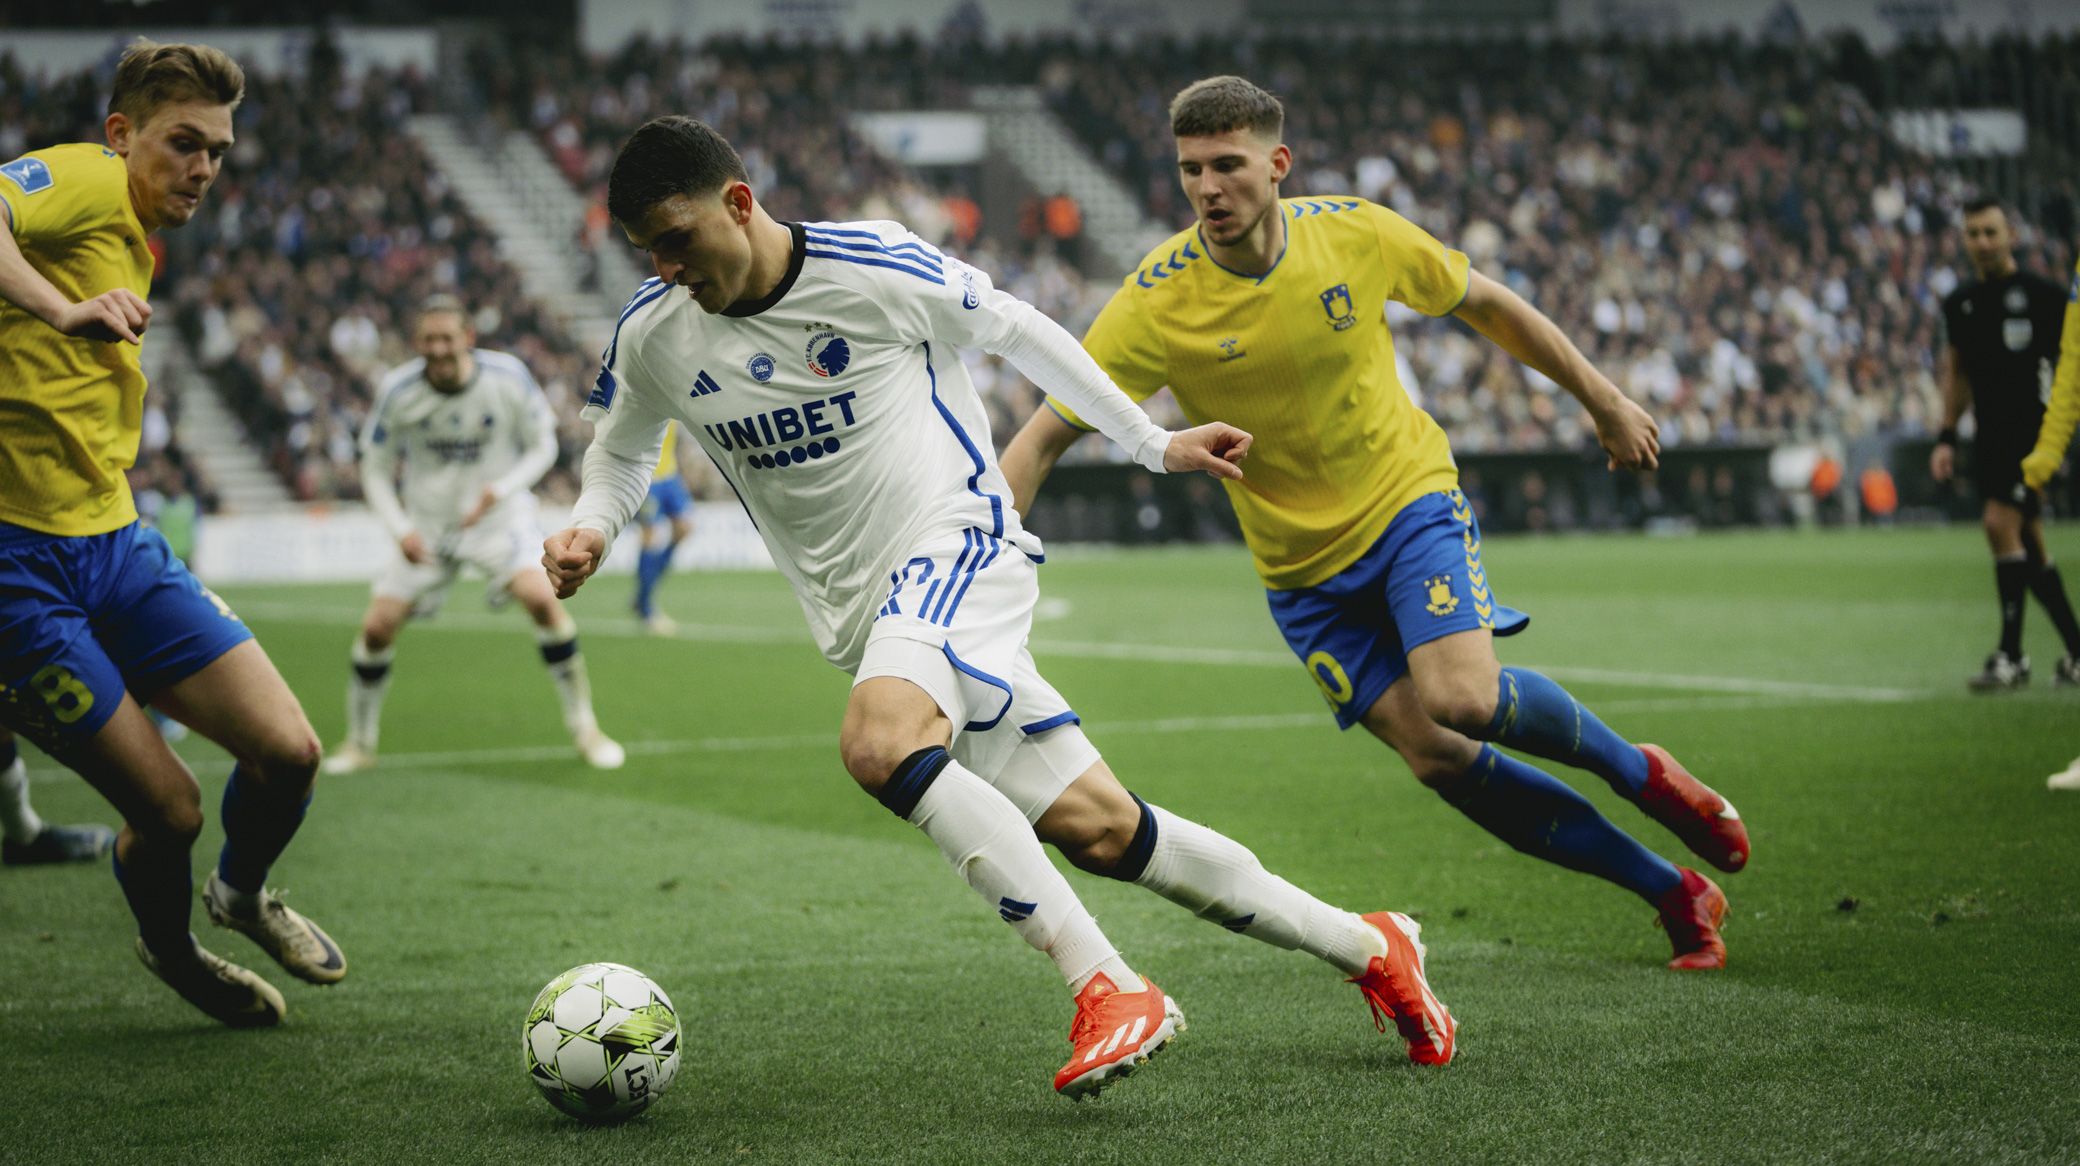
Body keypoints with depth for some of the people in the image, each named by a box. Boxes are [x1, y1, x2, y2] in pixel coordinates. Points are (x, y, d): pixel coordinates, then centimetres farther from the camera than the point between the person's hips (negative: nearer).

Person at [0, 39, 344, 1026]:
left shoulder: (133, 244, 18)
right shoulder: (85, 182, -10)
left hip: (114, 544, 8)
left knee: (288, 751, -2)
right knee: (168, 808, -5)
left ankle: (242, 896, 30)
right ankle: (170, 951, 28)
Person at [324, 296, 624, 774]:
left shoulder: (508, 378, -17)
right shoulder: (397, 390, -15)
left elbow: (543, 447, -5)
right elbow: (375, 468, -3)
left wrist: (500, 489, -22)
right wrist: (401, 529, -18)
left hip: (499, 515, -2)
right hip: (428, 523, 2)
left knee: (541, 598, -25)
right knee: (377, 627, -6)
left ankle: (584, 728, -11)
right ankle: (360, 744, 16)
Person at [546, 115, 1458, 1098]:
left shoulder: (872, 266, -12)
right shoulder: (652, 335, 1)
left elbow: (1014, 331, 3)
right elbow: (621, 453, 20)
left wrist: (1153, 445, 9)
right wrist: (588, 529, -2)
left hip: (956, 542, -5)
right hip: (862, 611, 5)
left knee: (880, 746, -34)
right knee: (1094, 829, 0)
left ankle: (1110, 991, -30)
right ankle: (1368, 949, 15)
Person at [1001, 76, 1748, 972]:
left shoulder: (1358, 234, -13)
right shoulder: (1156, 302, -18)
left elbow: (1486, 304, 4)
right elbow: (1047, 434, -17)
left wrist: (1604, 402, 13)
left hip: (1409, 497, -1)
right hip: (1301, 563, 1)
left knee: (1465, 700, -25)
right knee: (1435, 757, -7)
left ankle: (1638, 772, 5)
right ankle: (1675, 895, 7)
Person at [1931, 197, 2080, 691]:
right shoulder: (1960, 303, 13)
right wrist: (1947, 437, 16)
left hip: (2034, 428, -6)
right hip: (1990, 436, 6)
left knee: (2001, 523, -18)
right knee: (2029, 543, 8)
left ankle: (2011, 655, -14)